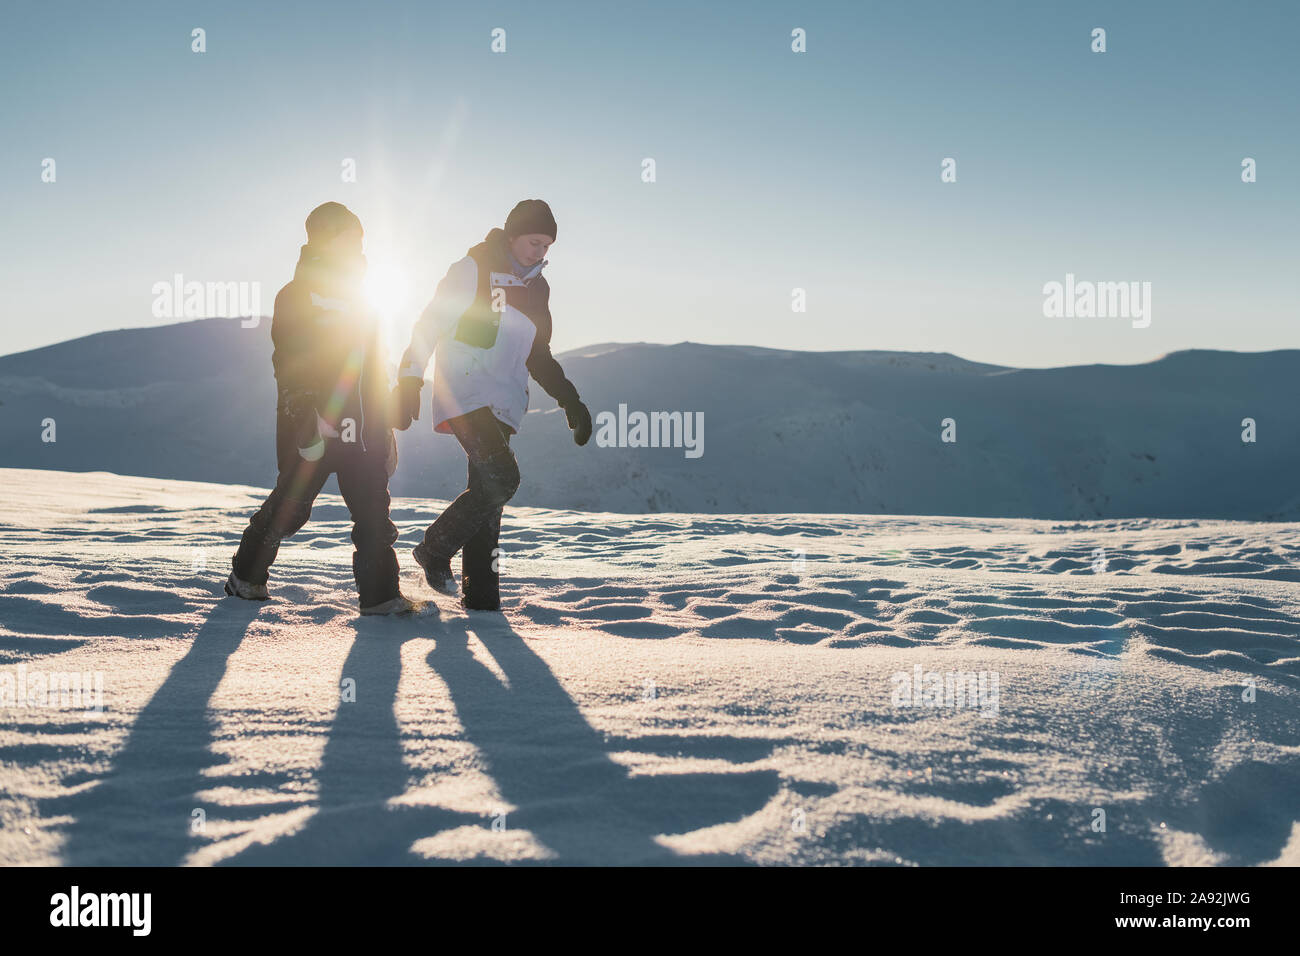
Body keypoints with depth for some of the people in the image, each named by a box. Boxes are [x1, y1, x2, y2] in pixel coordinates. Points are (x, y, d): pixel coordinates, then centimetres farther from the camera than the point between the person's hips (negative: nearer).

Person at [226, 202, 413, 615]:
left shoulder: (360, 303, 17)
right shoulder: (295, 298, -4)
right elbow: (289, 371, -13)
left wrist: (385, 434, 18)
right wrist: (305, 428, -22)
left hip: (359, 432, 5)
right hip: (311, 430, -5)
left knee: (373, 511, -4)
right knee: (290, 508, 4)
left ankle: (380, 595, 0)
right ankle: (245, 575, 26)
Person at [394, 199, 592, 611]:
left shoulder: (537, 288, 17)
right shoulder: (473, 270, -3)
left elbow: (538, 356, 26)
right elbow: (430, 326, -5)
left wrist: (570, 401, 18)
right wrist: (410, 383, -11)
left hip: (503, 403, 6)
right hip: (465, 394, -6)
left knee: (487, 491, 3)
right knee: (502, 478, -20)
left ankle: (481, 595, 7)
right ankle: (435, 550, -3)